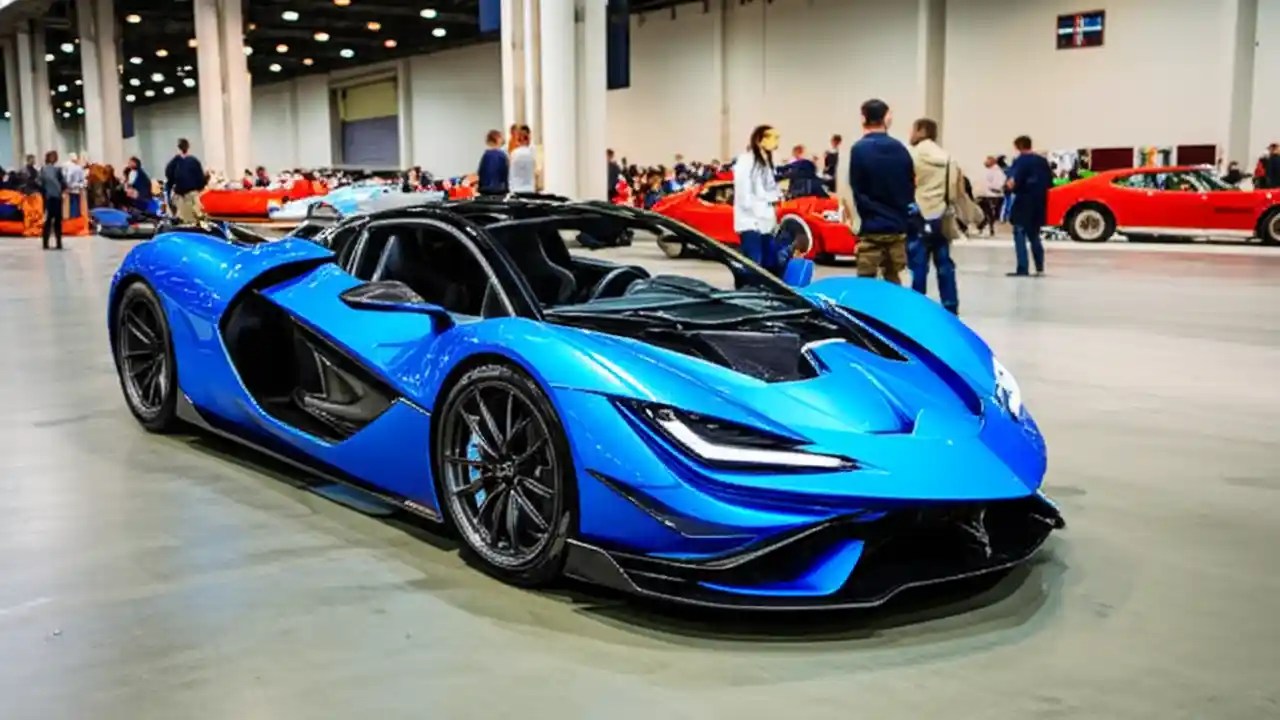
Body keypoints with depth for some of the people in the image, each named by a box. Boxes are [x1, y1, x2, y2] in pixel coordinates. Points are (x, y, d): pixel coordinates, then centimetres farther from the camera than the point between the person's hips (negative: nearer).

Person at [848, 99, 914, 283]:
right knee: (894, 281, 13)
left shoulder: (859, 149, -9)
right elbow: (911, 188, 11)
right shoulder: (900, 148, 7)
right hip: (898, 227, 5)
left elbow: (856, 190, -9)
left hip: (871, 227, -5)